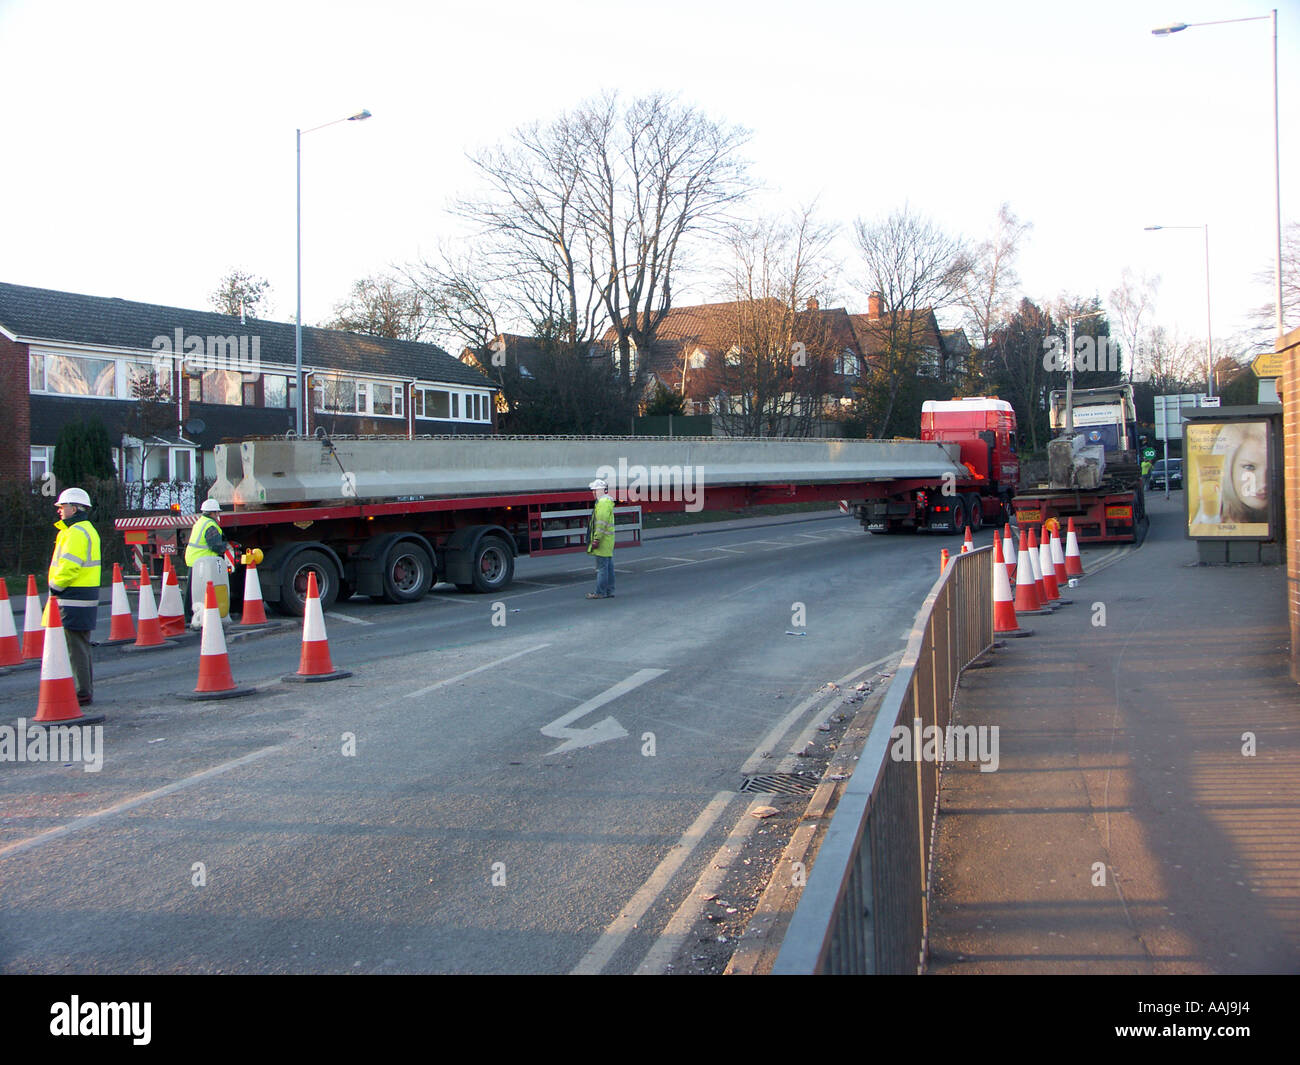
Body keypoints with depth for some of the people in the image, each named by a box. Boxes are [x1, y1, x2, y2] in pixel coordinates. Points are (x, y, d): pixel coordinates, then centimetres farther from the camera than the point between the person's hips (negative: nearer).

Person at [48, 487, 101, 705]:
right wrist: (57, 586, 14)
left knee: (75, 646, -6)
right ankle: (86, 690, 21)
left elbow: (69, 566, -22)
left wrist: (55, 586, -8)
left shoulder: (76, 533, -15)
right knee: (81, 645, 15)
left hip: (74, 597, -10)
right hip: (86, 597, 10)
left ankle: (83, 692, -4)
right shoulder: (88, 529, 18)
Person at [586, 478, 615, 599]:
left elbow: (601, 523, -21)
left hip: (603, 540, -10)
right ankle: (609, 591, 15)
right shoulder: (607, 501, 19)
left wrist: (596, 539, -21)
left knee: (601, 567, -7)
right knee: (608, 567, 12)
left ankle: (600, 592, -6)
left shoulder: (603, 502, -15)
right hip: (607, 541, 10)